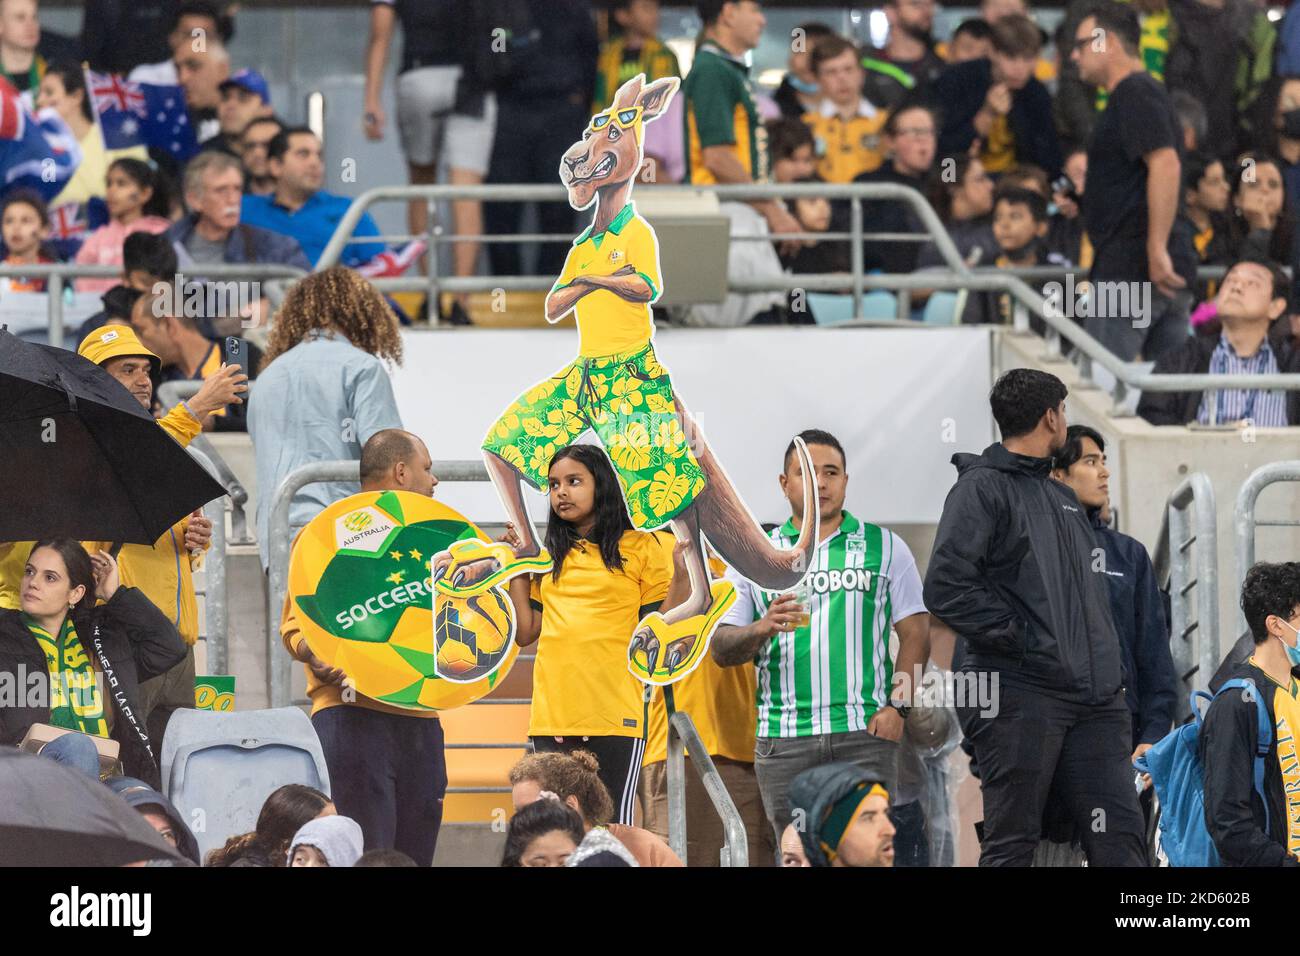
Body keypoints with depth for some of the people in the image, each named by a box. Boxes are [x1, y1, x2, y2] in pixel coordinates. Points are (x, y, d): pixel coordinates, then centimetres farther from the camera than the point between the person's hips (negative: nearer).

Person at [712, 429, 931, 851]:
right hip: (783, 738, 1)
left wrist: (898, 705, -6)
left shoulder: (884, 548, 10)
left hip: (866, 734, -1)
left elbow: (915, 634, 7)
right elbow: (721, 648, 7)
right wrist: (764, 629, -14)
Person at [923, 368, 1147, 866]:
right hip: (1019, 695, -8)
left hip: (1093, 695, 8)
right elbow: (945, 587, -15)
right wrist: (1018, 637, -15)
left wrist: (1110, 669, 14)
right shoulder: (982, 488, -3)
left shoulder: (1063, 497, 23)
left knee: (1121, 840, 0)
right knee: (1011, 844, -4)